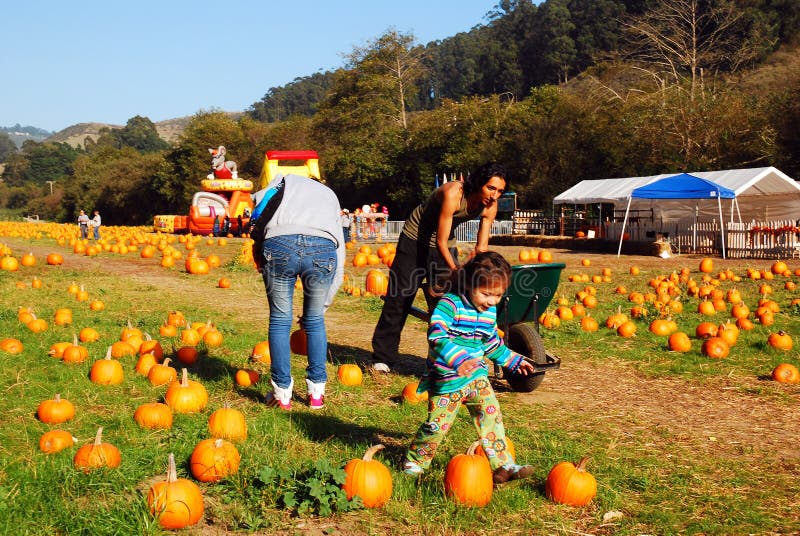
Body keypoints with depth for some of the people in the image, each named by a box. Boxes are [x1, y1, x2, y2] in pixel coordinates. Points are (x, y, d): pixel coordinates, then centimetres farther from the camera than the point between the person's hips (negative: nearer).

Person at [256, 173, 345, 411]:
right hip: (322, 249, 2)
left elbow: (258, 205, 15)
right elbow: (339, 258, 32)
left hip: (280, 243, -2)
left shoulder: (287, 180, 35)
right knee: (315, 321, 22)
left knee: (280, 320, 15)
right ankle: (317, 394, 27)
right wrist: (321, 306, 36)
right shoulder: (331, 197, 37)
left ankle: (282, 394, 20)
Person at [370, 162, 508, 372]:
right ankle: (382, 358, 9)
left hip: (446, 245, 5)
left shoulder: (490, 207, -15)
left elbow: (481, 248, -12)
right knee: (399, 298, -1)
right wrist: (456, 271, -35)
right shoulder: (453, 193, -34)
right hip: (415, 239, -5)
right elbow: (441, 241, -32)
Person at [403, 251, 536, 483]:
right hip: (447, 381, -6)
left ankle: (502, 465, 3)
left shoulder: (490, 312, 5)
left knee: (491, 415, -4)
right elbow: (437, 335, -34)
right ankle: (414, 462, 23)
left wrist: (513, 360, 27)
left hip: (476, 375, 6)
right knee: (437, 425, 0)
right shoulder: (449, 304, -20)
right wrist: (457, 359, -48)